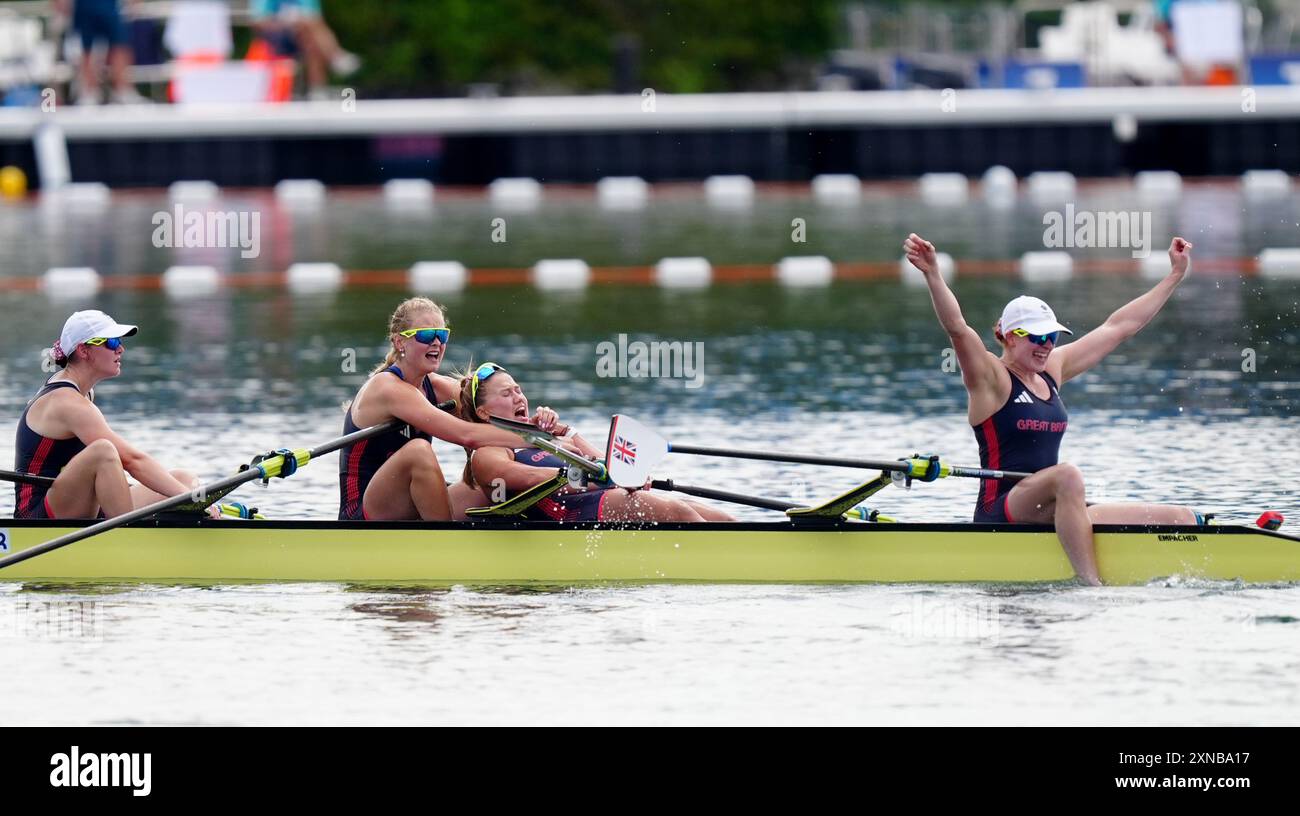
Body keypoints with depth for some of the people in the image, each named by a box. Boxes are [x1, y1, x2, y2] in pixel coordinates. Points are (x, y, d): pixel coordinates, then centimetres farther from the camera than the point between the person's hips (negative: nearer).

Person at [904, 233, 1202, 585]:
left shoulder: (1053, 370, 16)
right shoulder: (991, 378, -4)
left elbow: (1117, 327, 22)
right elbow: (957, 328, -22)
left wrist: (1175, 276, 25)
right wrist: (932, 275, -39)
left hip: (1051, 513, 8)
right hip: (1000, 513, -8)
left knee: (1184, 520, -5)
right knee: (1067, 475, -41)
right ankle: (1092, 585, -46)